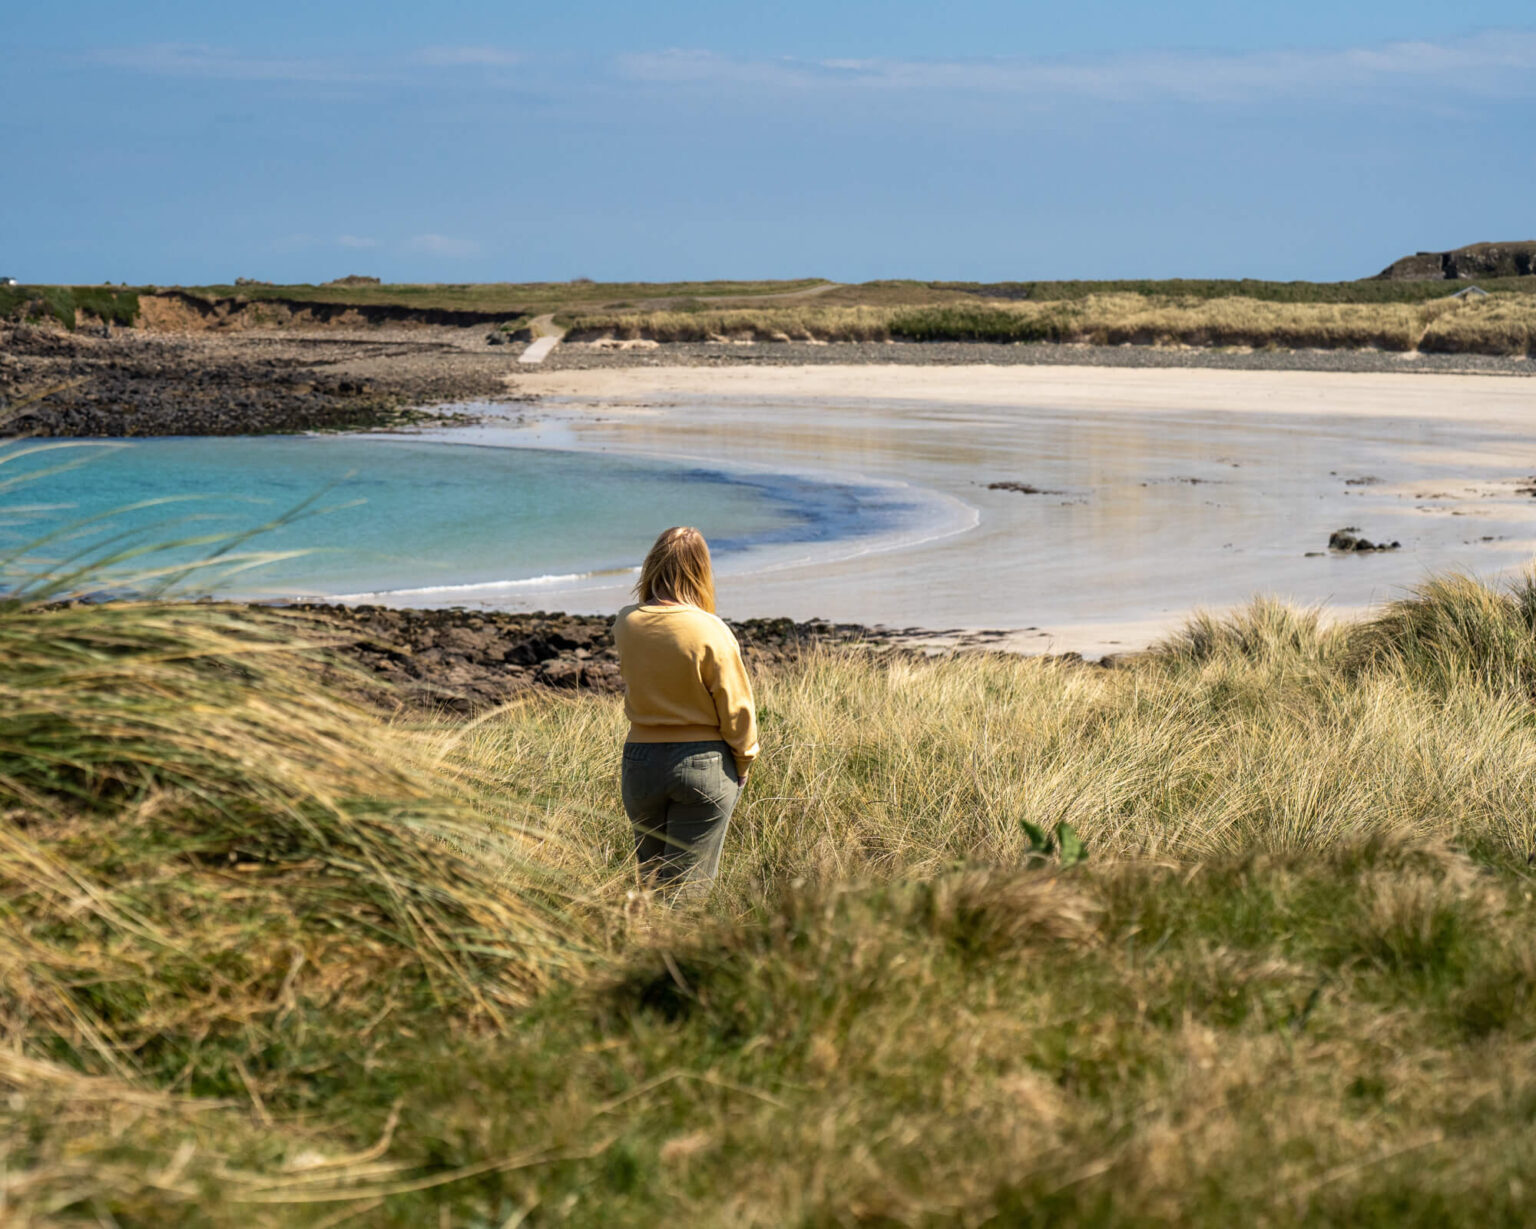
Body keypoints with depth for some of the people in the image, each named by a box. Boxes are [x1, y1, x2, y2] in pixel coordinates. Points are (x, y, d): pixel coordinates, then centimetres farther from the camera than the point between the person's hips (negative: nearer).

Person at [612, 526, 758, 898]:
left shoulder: (625, 625, -5)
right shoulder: (710, 632, -15)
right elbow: (736, 709, -9)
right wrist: (743, 761, 8)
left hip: (639, 761, 4)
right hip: (704, 765, -4)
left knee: (650, 881, 17)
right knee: (686, 887, 1)